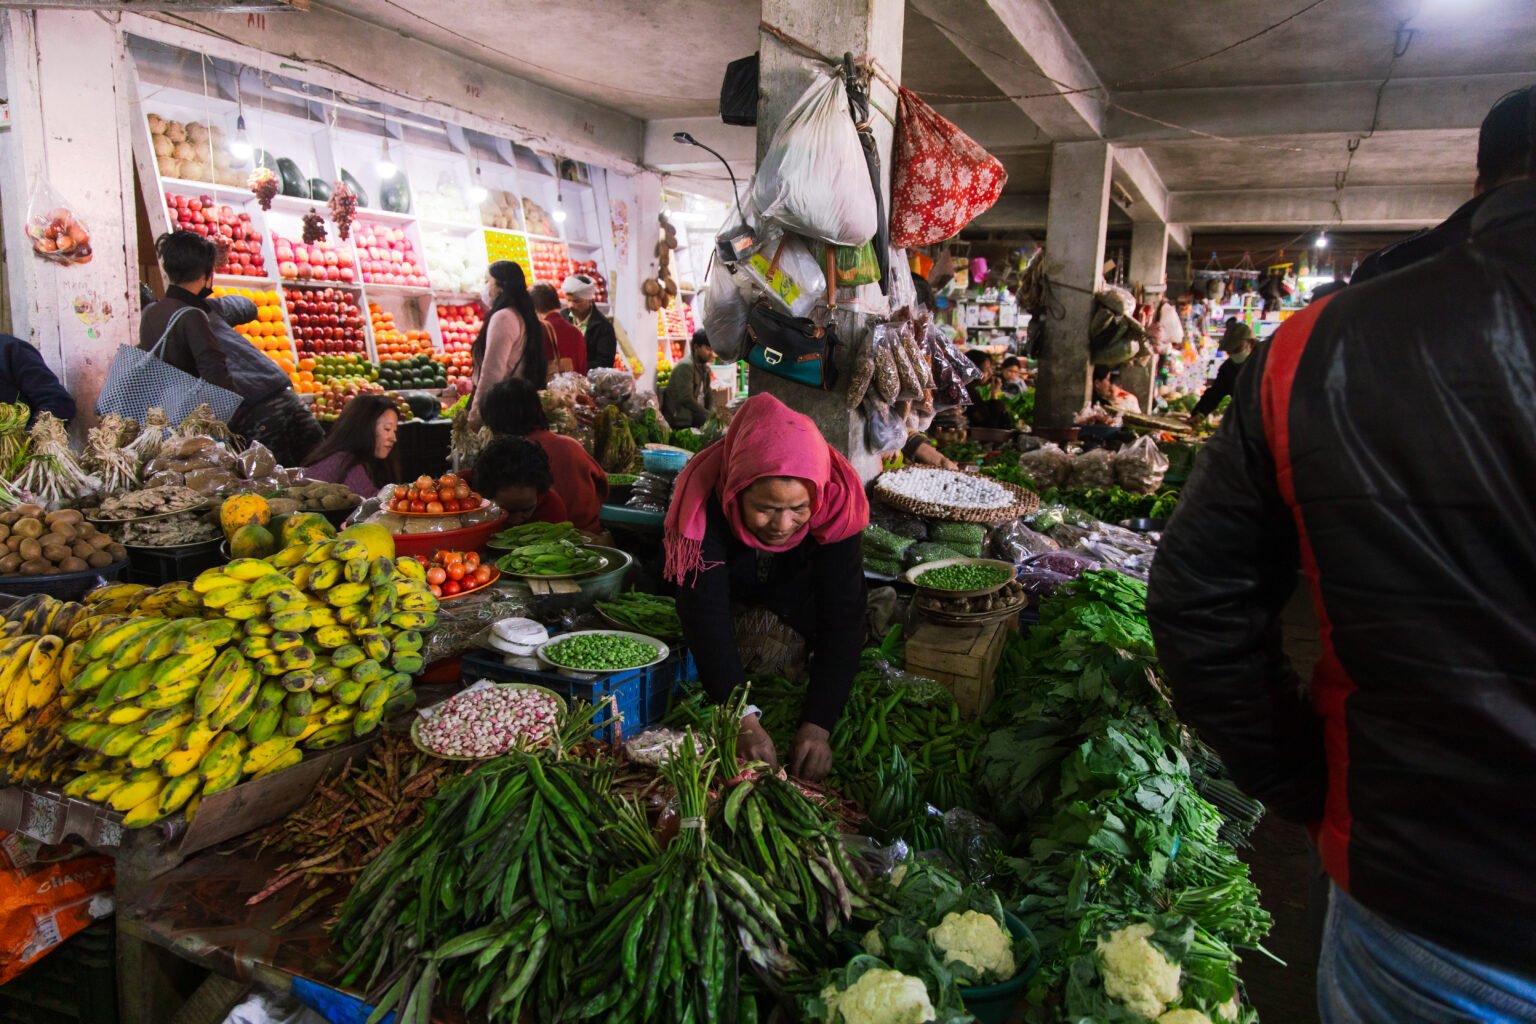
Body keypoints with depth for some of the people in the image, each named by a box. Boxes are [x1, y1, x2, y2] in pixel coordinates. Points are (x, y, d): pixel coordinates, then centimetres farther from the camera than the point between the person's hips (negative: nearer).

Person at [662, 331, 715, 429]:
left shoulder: (705, 368, 12)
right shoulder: (685, 366, -14)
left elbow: (708, 397, 11)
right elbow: (686, 399, -22)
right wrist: (709, 415, -18)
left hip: (697, 419, 8)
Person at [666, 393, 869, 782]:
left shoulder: (835, 501, -34)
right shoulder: (706, 499, -38)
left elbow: (842, 615, -36)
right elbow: (705, 611, -41)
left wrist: (817, 726, -45)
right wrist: (743, 720, -51)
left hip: (795, 597, 0)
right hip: (730, 595, 0)